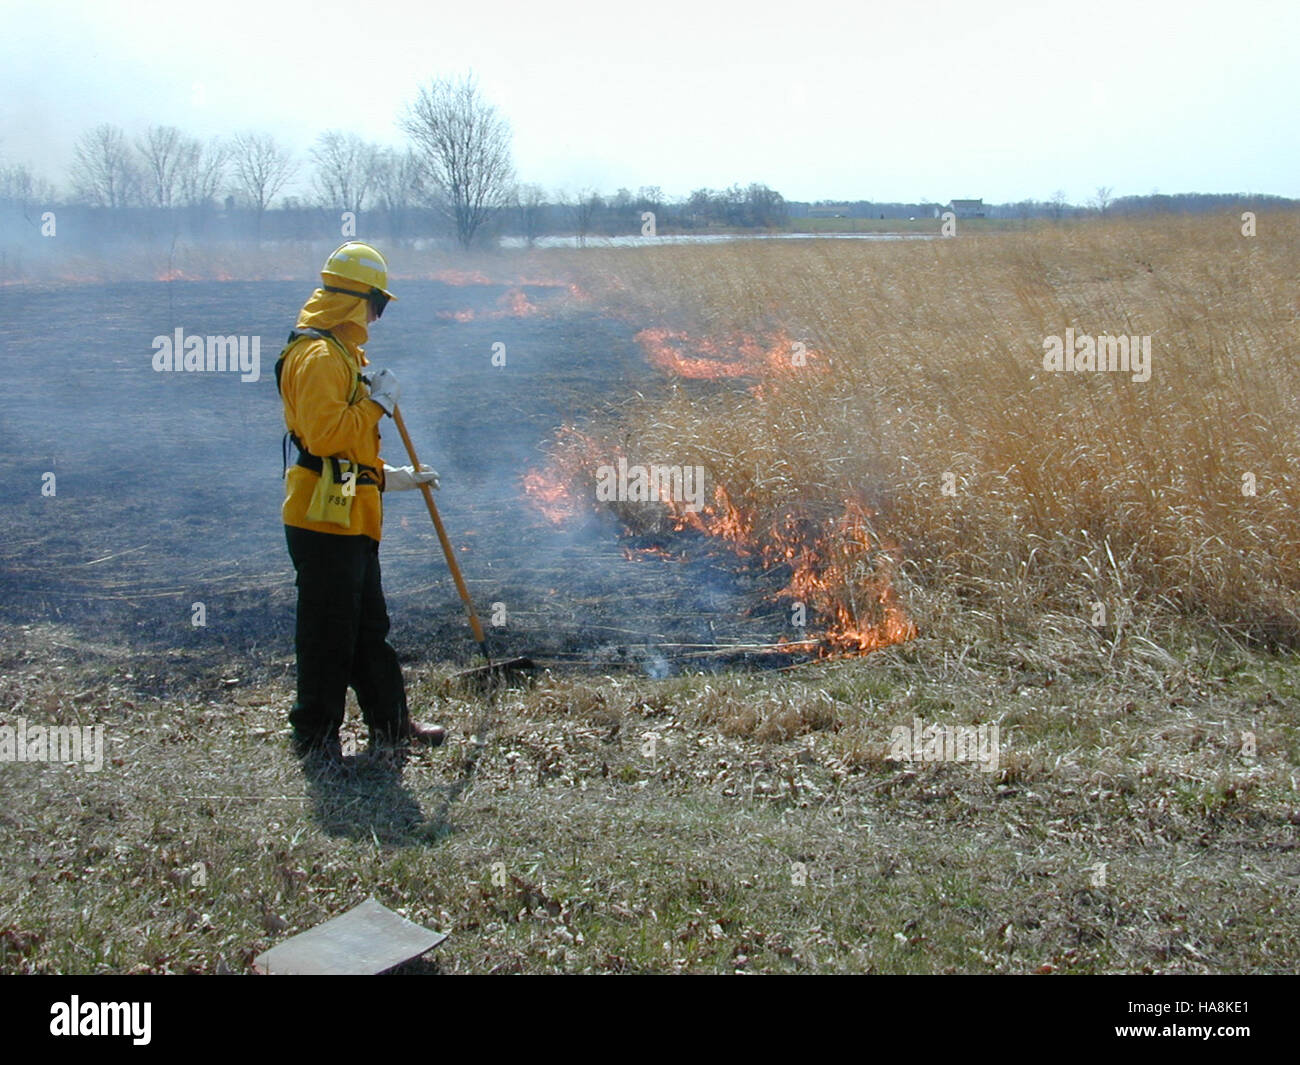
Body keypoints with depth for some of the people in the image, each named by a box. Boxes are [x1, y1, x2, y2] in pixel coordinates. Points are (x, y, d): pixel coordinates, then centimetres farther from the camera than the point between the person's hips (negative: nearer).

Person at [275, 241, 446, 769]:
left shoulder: (341, 353, 21)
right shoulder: (320, 356, -14)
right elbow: (325, 433, -26)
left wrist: (392, 476, 27)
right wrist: (378, 402, -17)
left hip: (350, 516, 11)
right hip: (324, 517, -11)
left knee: (369, 628, 16)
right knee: (328, 634, -1)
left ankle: (391, 726, 27)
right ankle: (315, 737, 12)